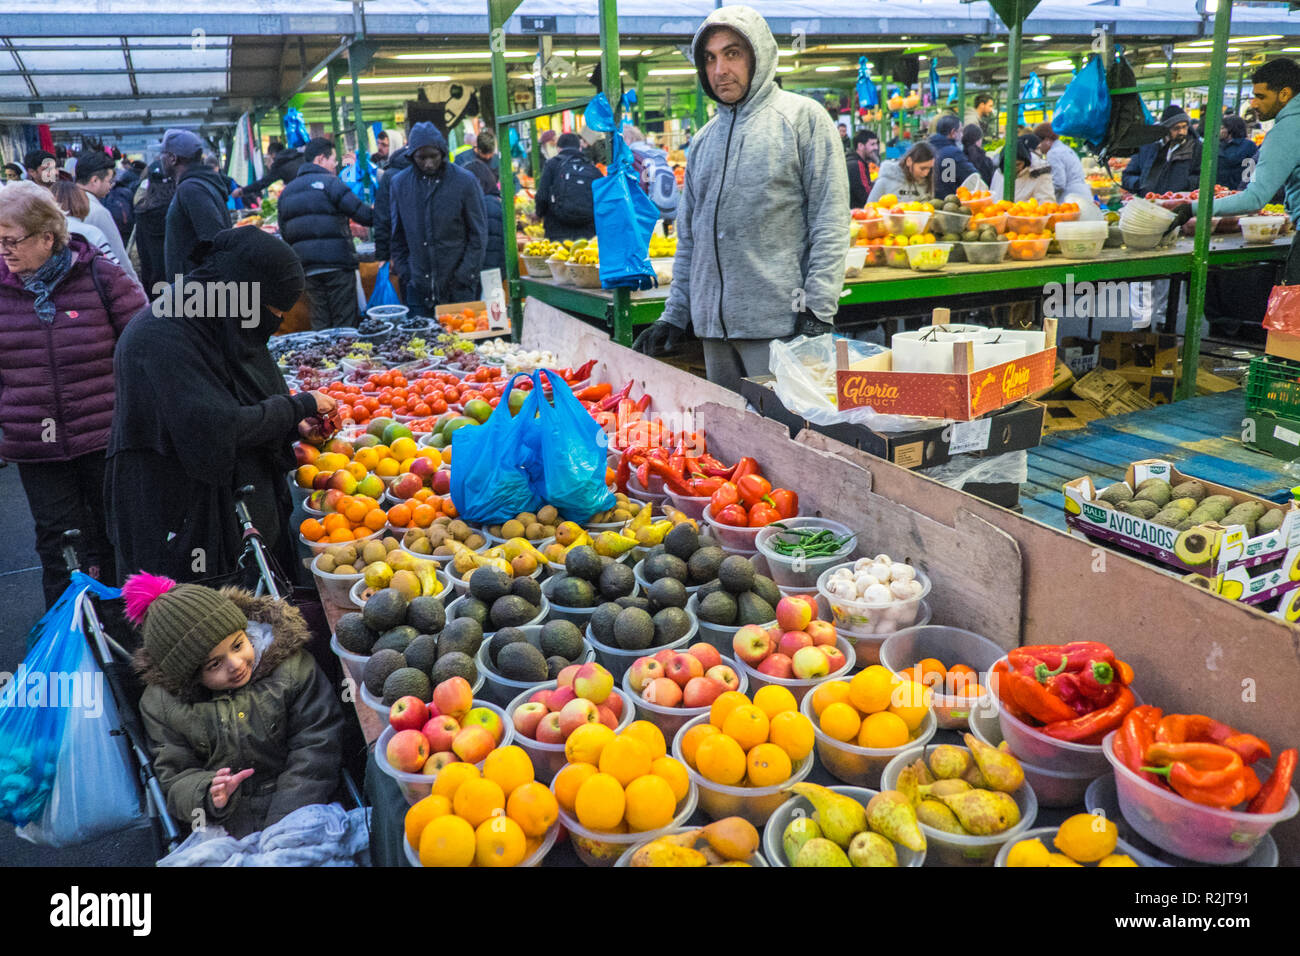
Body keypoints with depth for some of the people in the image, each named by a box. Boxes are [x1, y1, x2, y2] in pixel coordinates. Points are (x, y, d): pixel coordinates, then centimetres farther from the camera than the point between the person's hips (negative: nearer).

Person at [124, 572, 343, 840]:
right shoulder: (161, 704, 3)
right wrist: (206, 794, -16)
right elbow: (175, 775, 7)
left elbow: (316, 751, -5)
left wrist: (284, 826, -14)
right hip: (224, 828, 0)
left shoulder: (291, 666, -2)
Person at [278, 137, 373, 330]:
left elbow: (284, 232, 18)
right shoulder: (329, 182, -6)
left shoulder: (287, 191, 17)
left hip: (306, 268, 7)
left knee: (320, 325, 9)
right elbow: (361, 213, -11)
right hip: (337, 263, -6)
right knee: (345, 324, -3)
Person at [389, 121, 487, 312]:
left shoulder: (465, 181, -4)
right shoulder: (400, 183, 4)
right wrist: (405, 274, 3)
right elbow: (398, 237, 11)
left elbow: (478, 235, -2)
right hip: (418, 288, 2)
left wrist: (463, 277, -8)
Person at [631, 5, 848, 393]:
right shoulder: (704, 139, 17)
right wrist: (674, 315, 13)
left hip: (780, 322, -6)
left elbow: (830, 223, -7)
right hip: (714, 326, 6)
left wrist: (817, 310, -15)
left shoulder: (802, 117, 0)